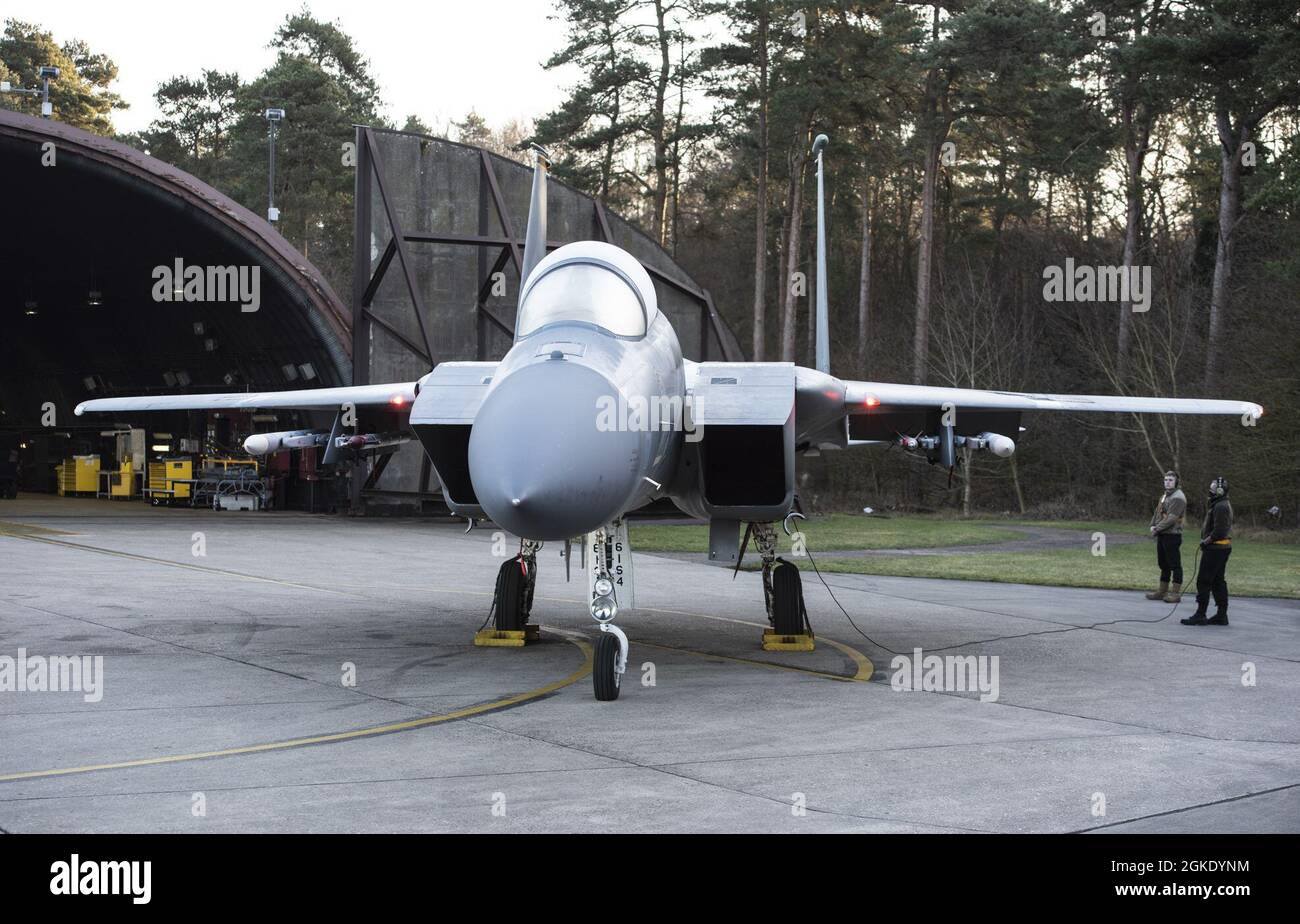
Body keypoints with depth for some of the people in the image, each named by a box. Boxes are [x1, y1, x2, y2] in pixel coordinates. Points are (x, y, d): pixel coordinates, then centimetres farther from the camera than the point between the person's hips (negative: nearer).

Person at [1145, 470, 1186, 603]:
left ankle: (1176, 592, -3)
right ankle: (1162, 591, 23)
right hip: (1162, 536, 10)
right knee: (1163, 564, 16)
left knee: (1175, 565, -5)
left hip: (1172, 536, -10)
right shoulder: (1164, 496, 18)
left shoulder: (1178, 497, -13)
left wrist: (1158, 529, -17)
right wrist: (1153, 526, 3)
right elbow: (1157, 512, 20)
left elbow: (1171, 518, -20)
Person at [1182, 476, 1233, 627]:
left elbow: (1219, 531, -24)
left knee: (1203, 581, -7)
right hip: (1222, 548, 11)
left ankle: (1200, 615, -6)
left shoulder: (1221, 507, -18)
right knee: (1218, 581, 13)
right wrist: (1206, 541, 12)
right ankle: (1221, 615, 15)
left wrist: (1206, 541, -12)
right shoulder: (1223, 505, 17)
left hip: (1215, 548, -11)